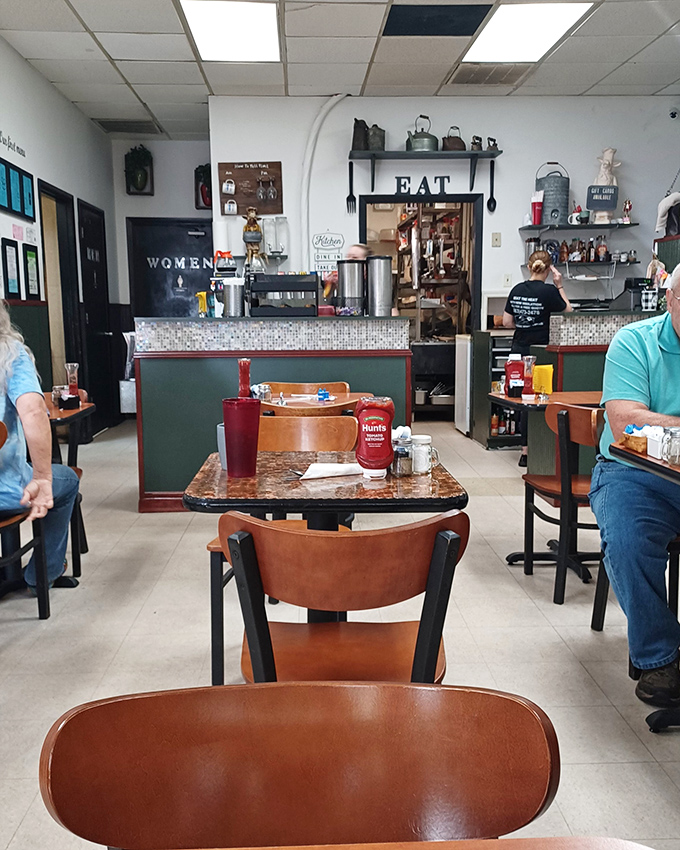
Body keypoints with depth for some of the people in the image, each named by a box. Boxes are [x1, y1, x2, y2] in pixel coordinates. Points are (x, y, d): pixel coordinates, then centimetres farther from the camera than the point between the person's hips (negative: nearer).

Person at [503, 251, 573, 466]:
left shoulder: (517, 290, 5)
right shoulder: (548, 291, -10)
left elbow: (506, 322, 7)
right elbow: (569, 313, 0)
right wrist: (560, 286, 2)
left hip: (518, 349, 5)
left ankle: (526, 448, 17)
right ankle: (527, 451, 4)